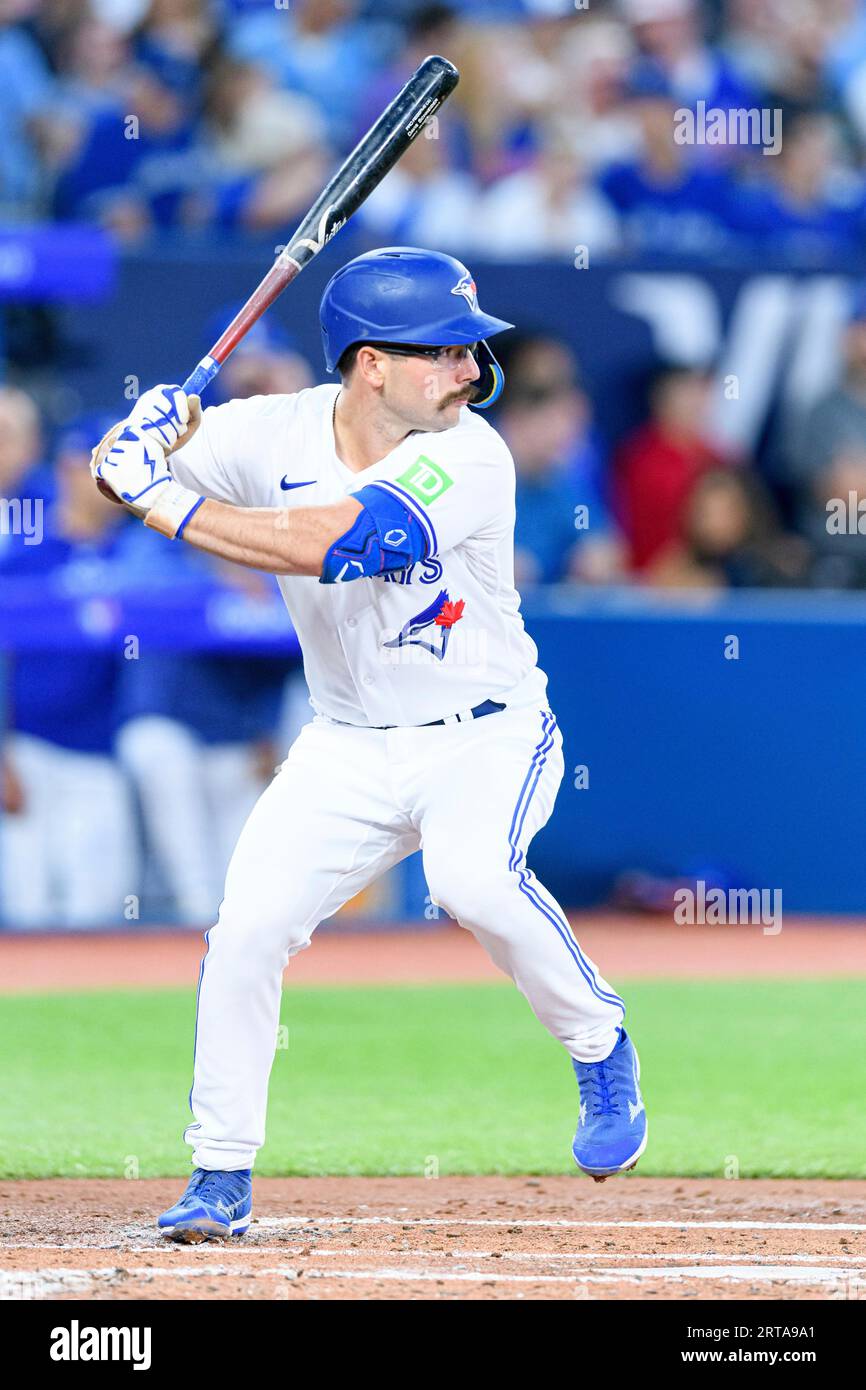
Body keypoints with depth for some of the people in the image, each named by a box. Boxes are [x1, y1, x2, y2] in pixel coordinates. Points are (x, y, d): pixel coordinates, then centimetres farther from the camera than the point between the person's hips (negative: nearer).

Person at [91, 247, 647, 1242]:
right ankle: (220, 1178, 6)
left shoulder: (467, 460, -22)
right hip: (349, 747, 4)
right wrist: (150, 432, -27)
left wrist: (163, 499, -31)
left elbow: (324, 543, -34)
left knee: (472, 878, -33)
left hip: (486, 737, -4)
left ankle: (599, 1047, -8)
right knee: (246, 929, -9)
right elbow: (116, 467, -3)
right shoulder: (280, 433, -6)